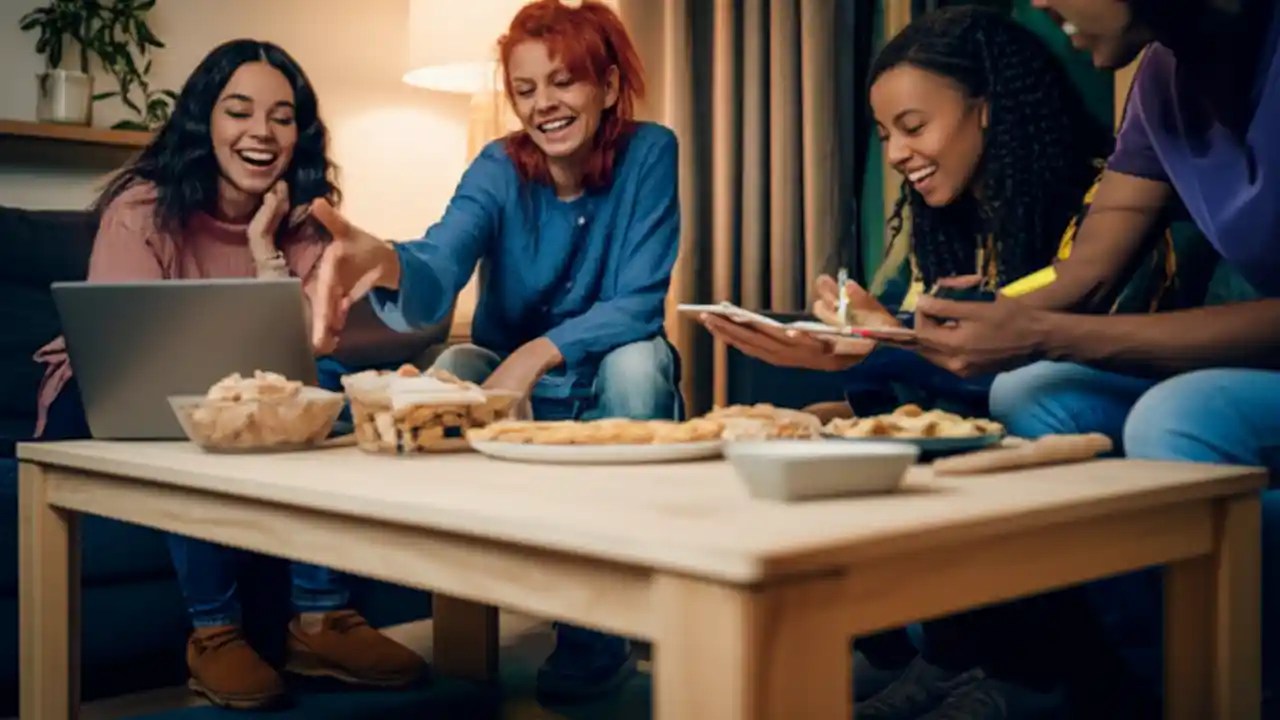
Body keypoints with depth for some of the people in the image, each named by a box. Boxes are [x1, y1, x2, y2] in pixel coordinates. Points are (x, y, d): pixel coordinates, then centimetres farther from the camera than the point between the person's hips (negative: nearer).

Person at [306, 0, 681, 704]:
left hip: (610, 383, 0)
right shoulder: (500, 167, -13)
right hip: (510, 378, 1)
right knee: (449, 374, -30)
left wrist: (538, 353, -36)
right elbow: (439, 272, -33)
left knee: (638, 362, -34)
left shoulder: (649, 152, -15)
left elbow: (640, 303, -20)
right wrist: (387, 262, -58)